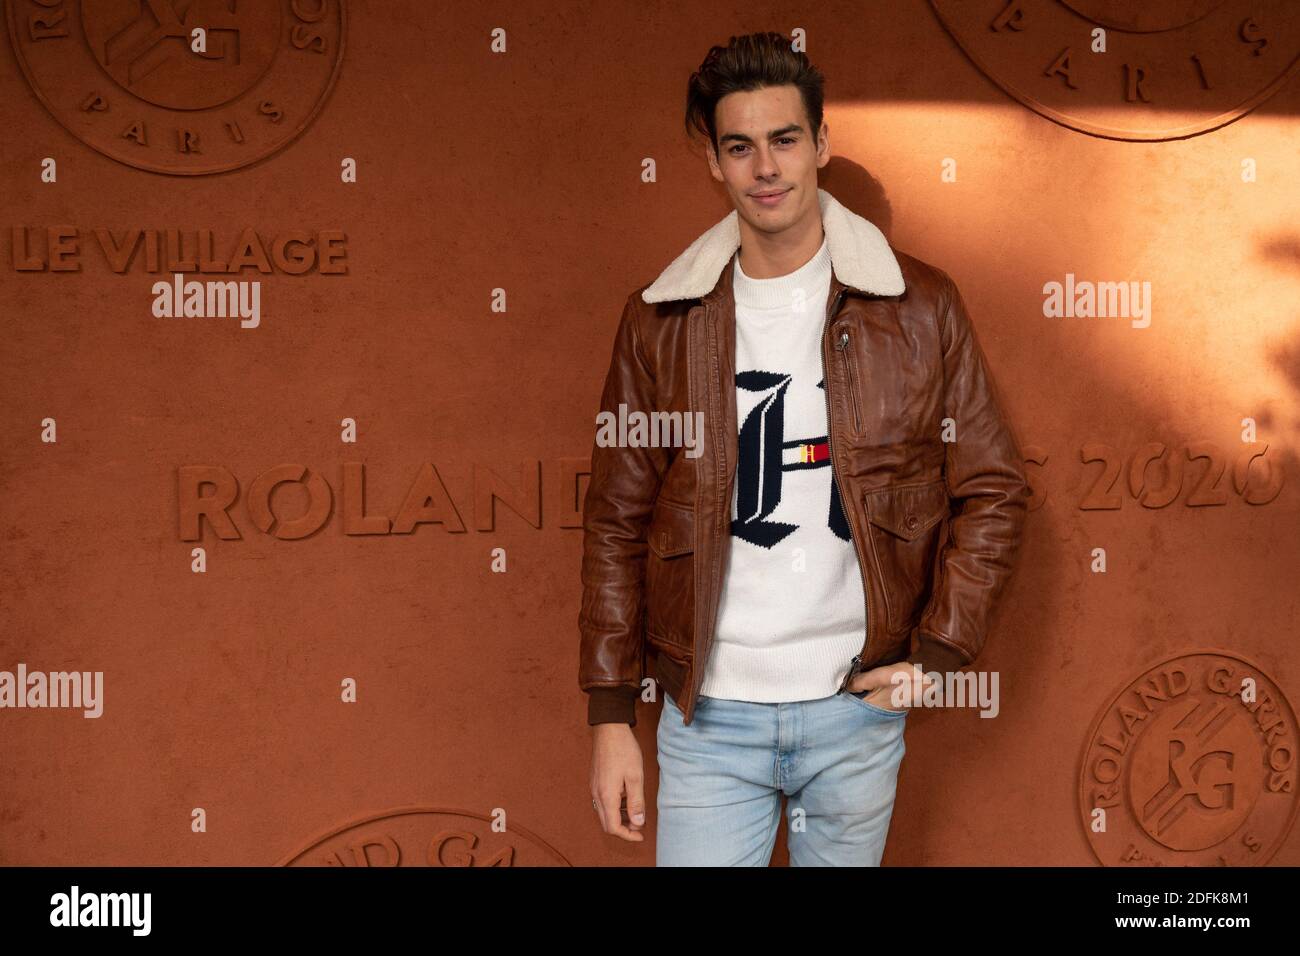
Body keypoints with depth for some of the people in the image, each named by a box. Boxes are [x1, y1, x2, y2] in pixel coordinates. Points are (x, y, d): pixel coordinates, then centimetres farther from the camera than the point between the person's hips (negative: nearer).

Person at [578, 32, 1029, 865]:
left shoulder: (922, 305, -2)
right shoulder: (661, 320, 0)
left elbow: (993, 489, 3)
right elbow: (617, 522, 2)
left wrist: (937, 653, -5)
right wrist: (611, 716, 0)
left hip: (857, 707, 1)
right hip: (708, 714, 0)